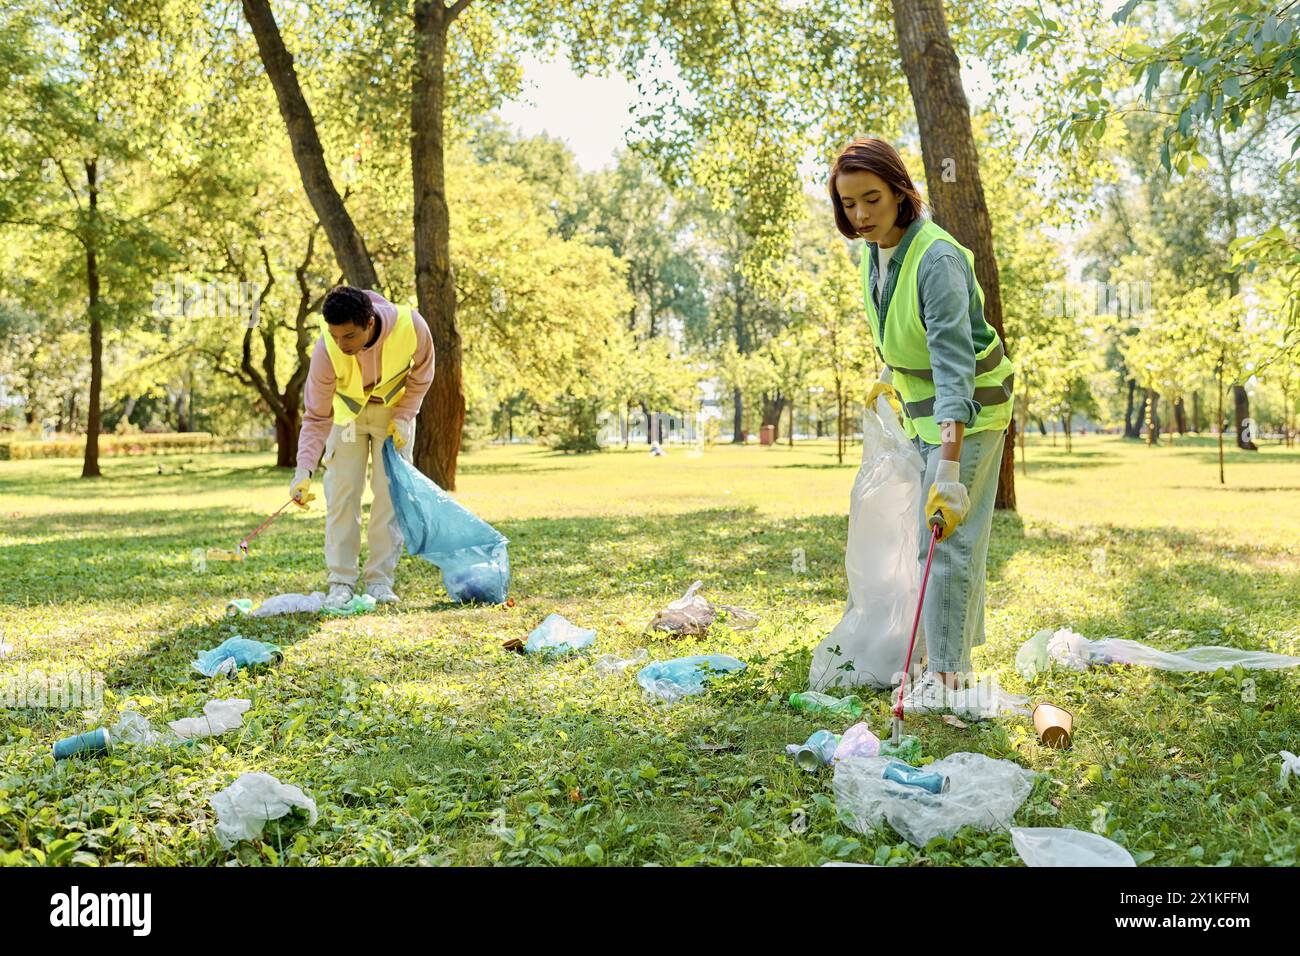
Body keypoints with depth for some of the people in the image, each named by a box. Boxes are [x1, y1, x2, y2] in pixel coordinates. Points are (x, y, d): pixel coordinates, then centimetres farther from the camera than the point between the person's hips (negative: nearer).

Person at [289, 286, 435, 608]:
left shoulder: (411, 326, -34)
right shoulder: (327, 349, -33)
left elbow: (421, 377, -10)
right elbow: (316, 416, -25)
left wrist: (403, 418, -19)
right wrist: (303, 471, -35)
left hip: (394, 408, 1)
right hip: (346, 410, 0)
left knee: (391, 494, -3)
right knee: (342, 494, -6)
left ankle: (380, 580, 5)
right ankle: (341, 582, 2)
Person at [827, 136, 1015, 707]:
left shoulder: (937, 259, -29)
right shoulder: (873, 249, -4)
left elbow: (954, 366, -37)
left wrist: (950, 469, -43)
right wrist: (890, 375, 30)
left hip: (969, 406, -8)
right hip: (922, 402, 9)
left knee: (948, 533, -8)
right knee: (937, 530, 15)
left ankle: (945, 673, 0)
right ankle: (957, 645, 30)